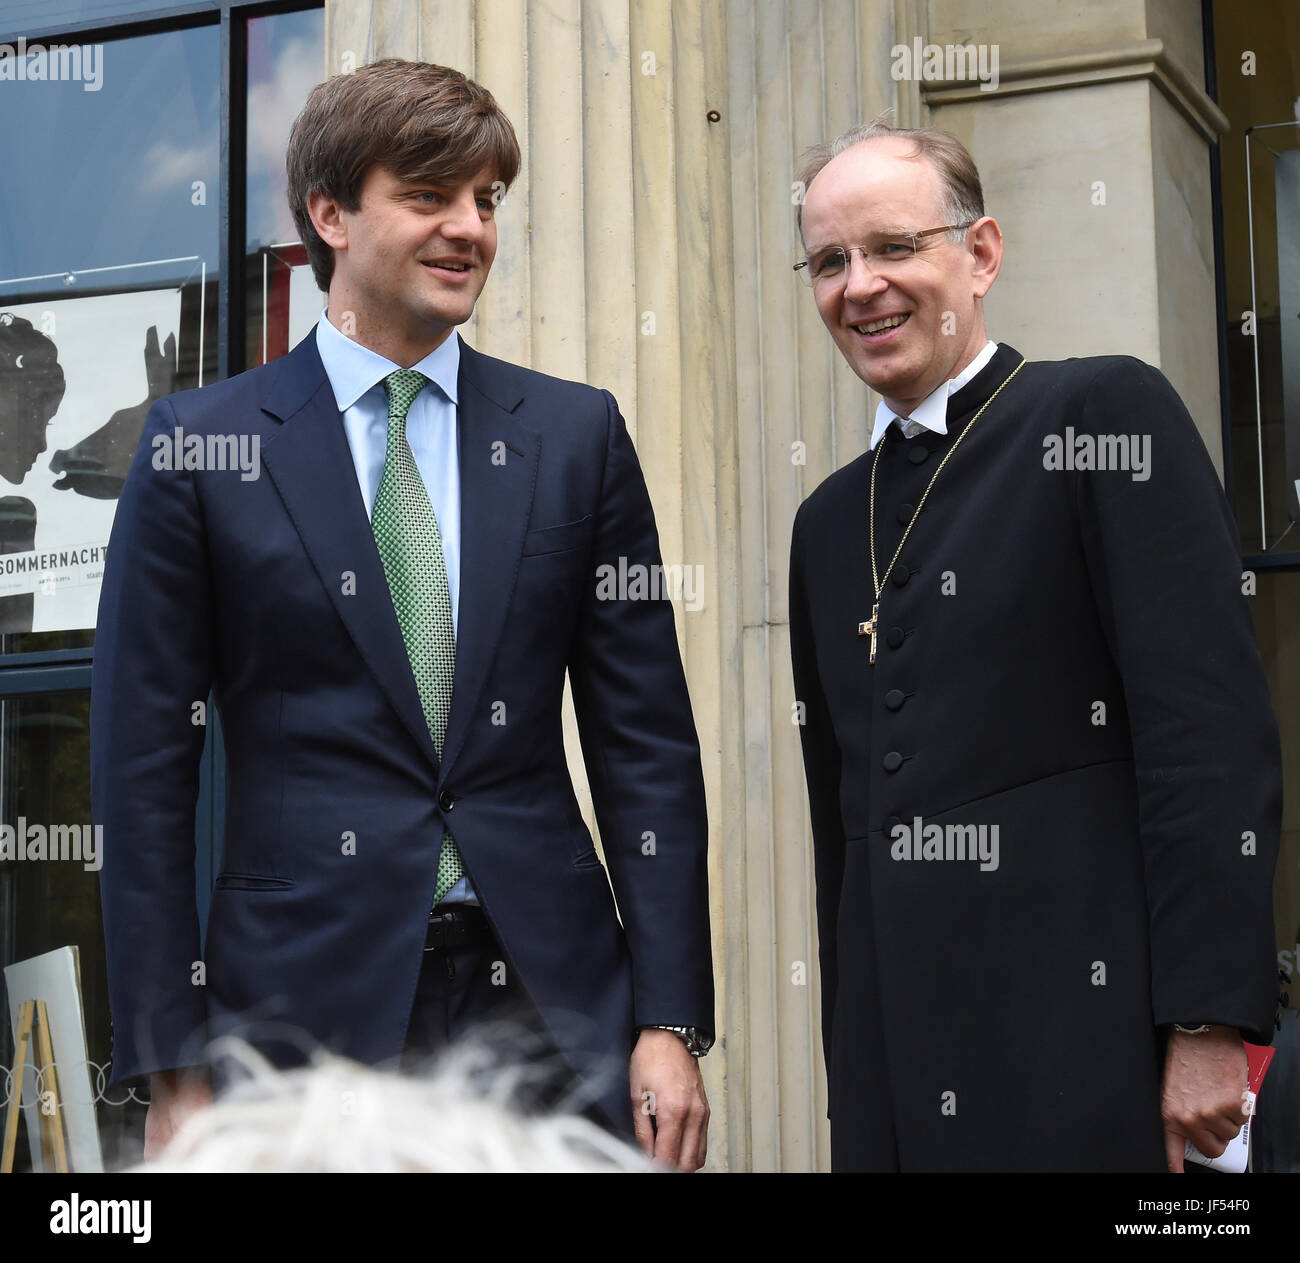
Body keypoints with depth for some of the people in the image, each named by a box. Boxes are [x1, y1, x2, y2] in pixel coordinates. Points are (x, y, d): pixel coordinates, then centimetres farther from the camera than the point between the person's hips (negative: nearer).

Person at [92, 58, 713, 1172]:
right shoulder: (199, 447, 0)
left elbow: (647, 741, 5)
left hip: (551, 1000, 2)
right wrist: (173, 1066, -3)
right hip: (305, 1004, -1)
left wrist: (671, 1019, -1)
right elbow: (144, 768, 0)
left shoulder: (576, 434, 6)